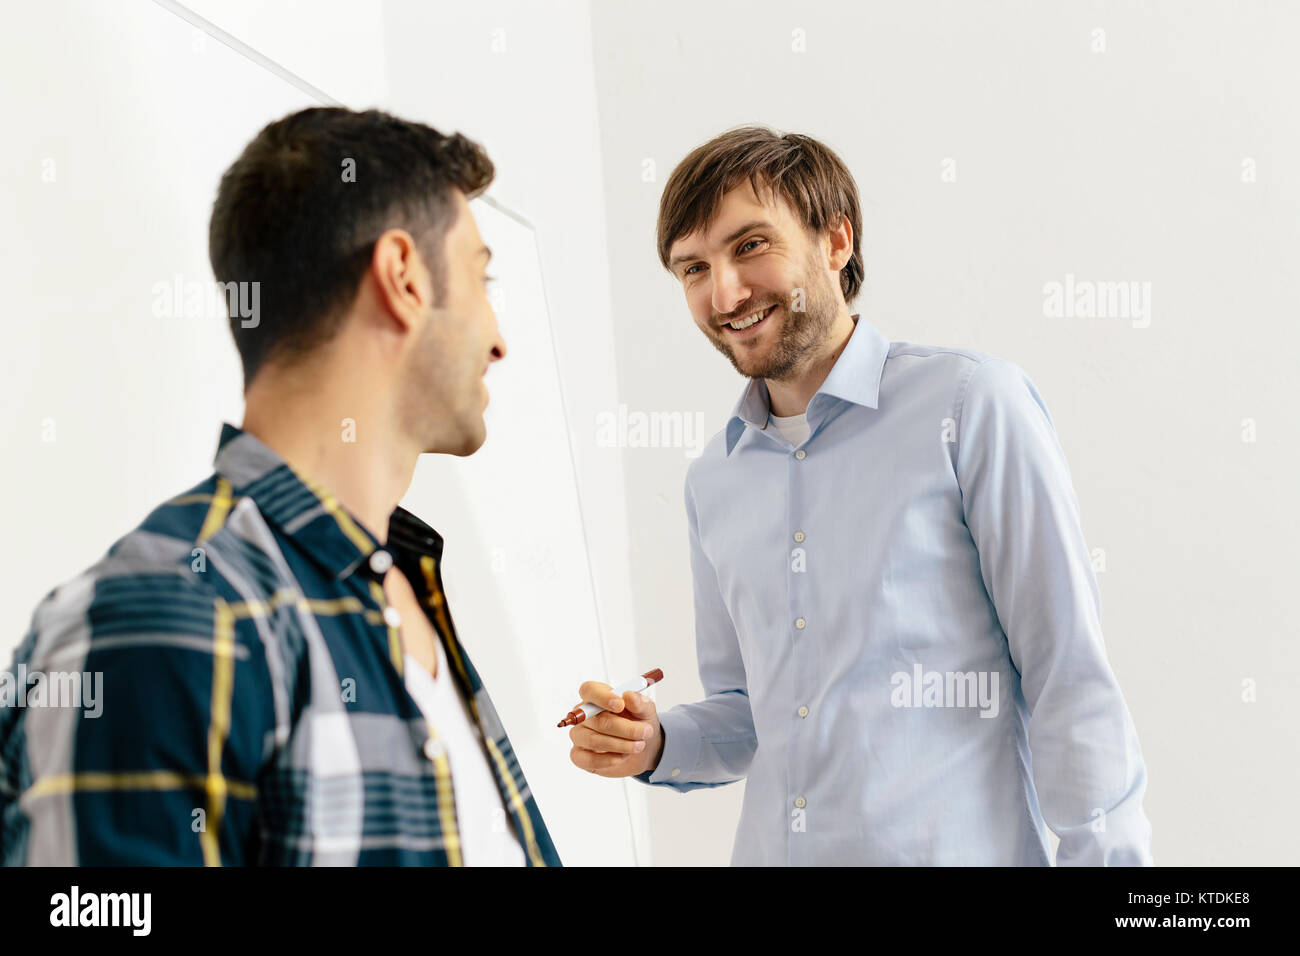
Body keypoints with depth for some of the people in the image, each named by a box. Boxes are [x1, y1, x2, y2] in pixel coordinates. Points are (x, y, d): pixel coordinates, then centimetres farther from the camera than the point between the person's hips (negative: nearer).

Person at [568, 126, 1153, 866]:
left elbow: (1072, 680, -10)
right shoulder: (713, 481, 8)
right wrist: (657, 743, -2)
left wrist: (1104, 854, -15)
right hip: (770, 848, 5)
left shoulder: (973, 404, -9)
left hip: (958, 850, -5)